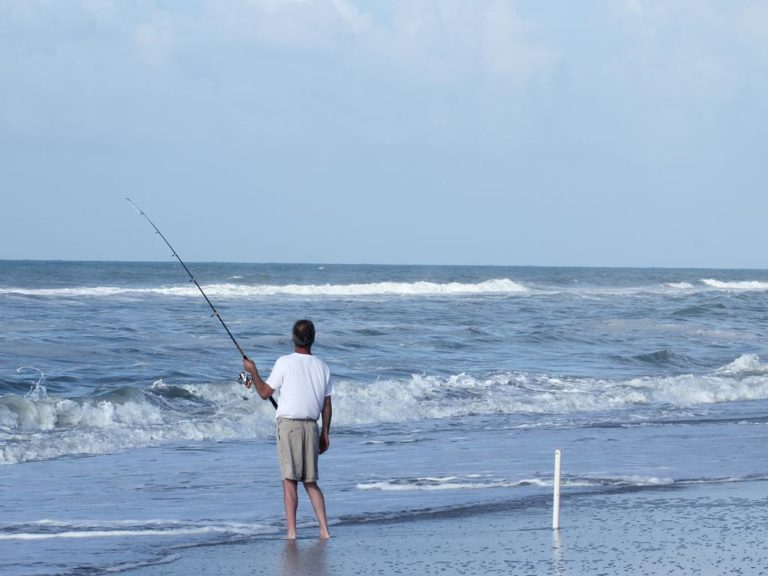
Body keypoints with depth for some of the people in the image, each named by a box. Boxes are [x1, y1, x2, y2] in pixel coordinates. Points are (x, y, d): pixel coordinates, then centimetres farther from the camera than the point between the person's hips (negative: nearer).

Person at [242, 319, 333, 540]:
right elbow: (327, 405, 10)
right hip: (311, 426, 4)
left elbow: (265, 392, -1)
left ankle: (291, 532, -7)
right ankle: (324, 528, 5)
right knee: (310, 481, 12)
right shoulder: (322, 366, 7)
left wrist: (253, 371, 13)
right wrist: (325, 433, 18)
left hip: (289, 424, -4)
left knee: (290, 480, -3)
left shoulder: (285, 362, -7)